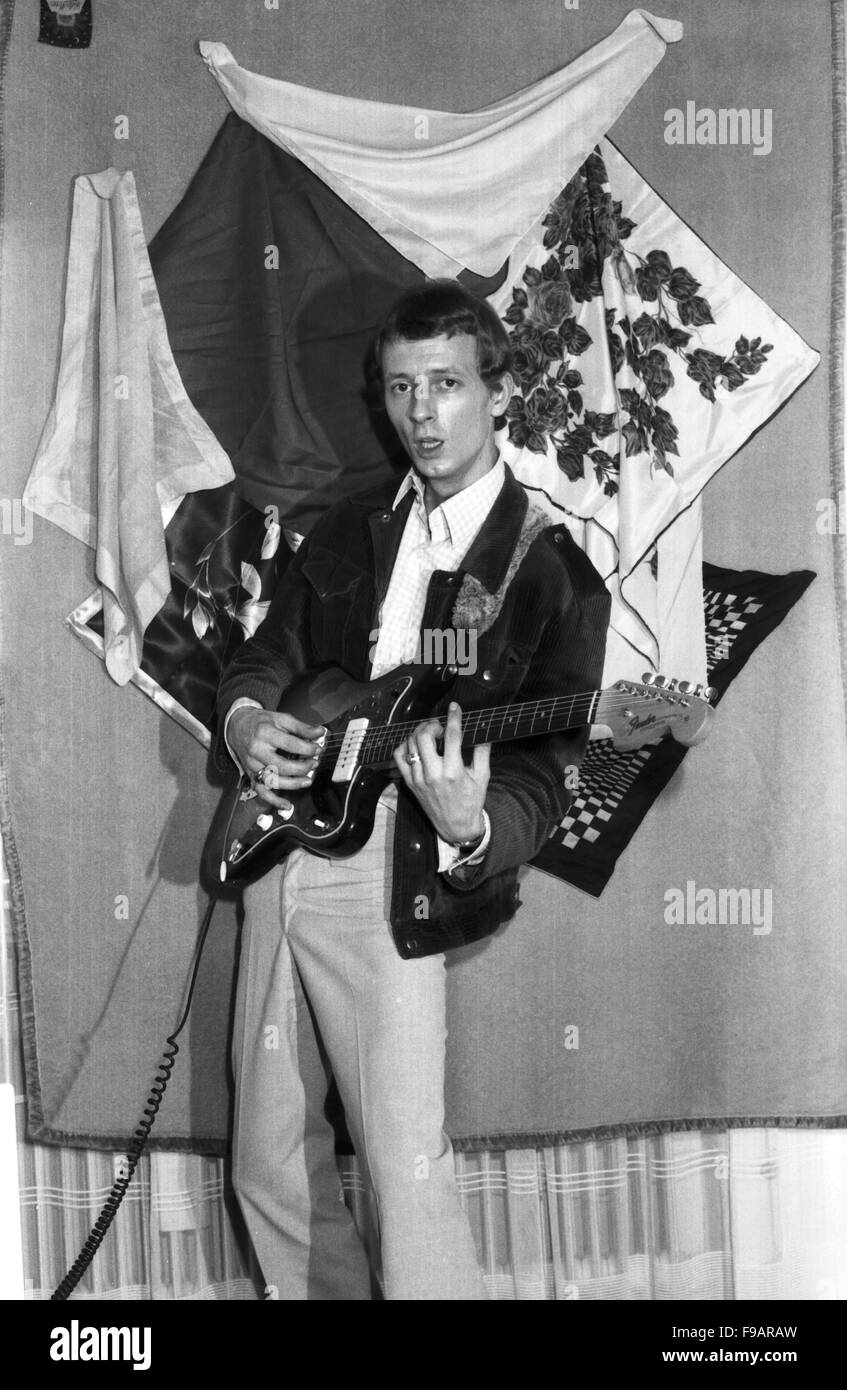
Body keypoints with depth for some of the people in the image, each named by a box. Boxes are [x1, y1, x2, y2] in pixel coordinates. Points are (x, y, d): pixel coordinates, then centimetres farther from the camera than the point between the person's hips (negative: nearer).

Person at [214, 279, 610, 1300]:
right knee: (267, 1163, 15)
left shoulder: (551, 572, -5)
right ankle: (323, 1292, 36)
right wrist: (246, 723, -2)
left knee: (408, 1169, -8)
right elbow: (266, 656, 21)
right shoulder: (349, 529, 13)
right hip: (278, 856, 6)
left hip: (393, 877, -6)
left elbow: (543, 776, -9)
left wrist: (471, 830, -31)